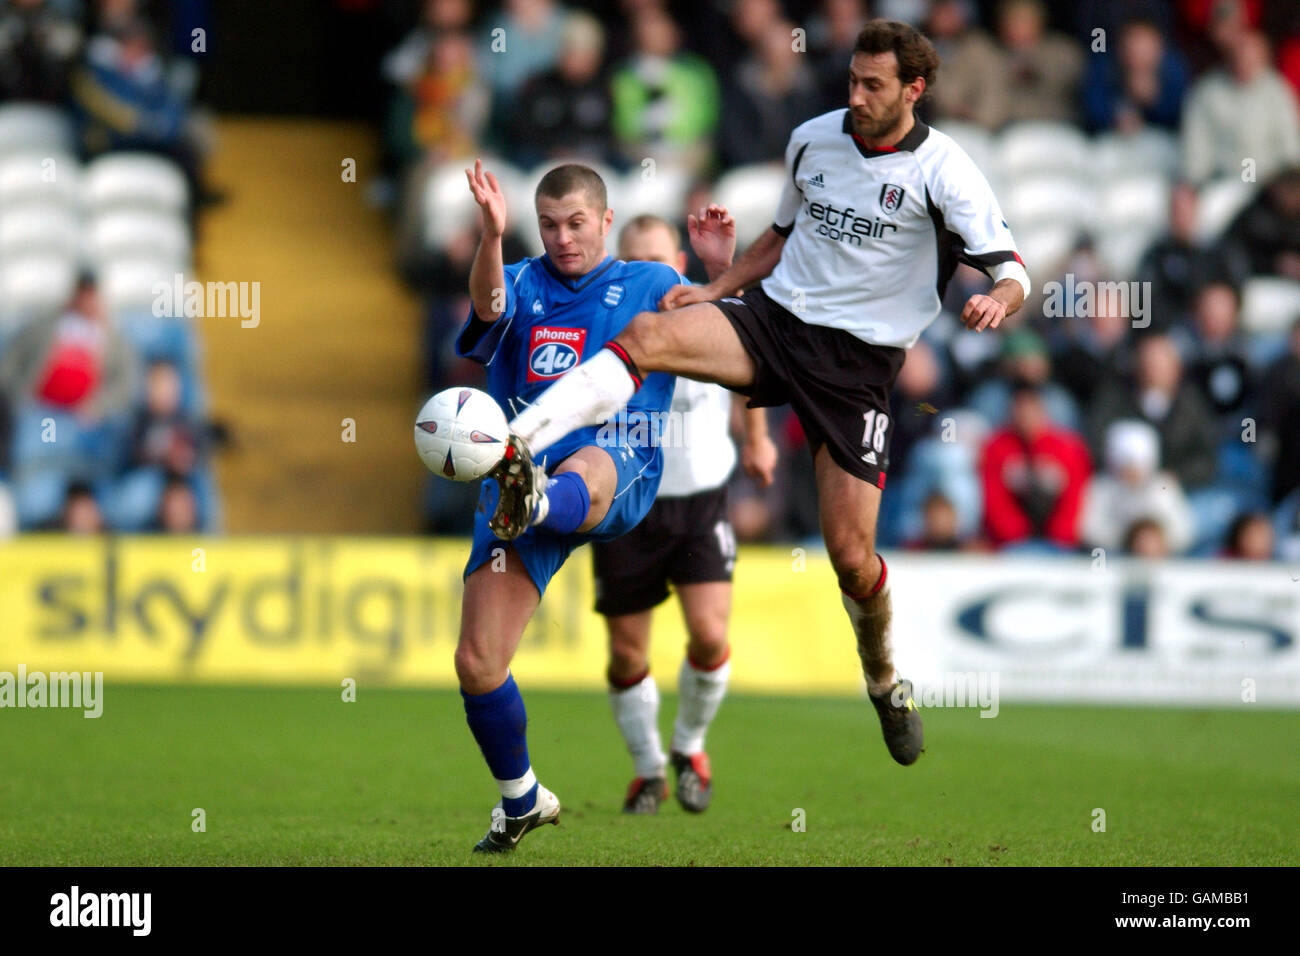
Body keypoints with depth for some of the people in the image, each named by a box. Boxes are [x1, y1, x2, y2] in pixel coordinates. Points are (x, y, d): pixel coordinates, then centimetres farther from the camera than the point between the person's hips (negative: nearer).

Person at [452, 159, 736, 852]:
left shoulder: (653, 285, 14)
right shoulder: (521, 285, 13)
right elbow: (490, 304, -12)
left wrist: (720, 271, -11)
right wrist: (492, 236, -34)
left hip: (621, 478, -2)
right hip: (520, 471, 2)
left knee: (586, 470, -42)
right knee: (477, 662, -4)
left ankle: (532, 503, -79)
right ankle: (521, 802, 18)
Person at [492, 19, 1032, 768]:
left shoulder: (941, 170, -8)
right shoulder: (813, 139, 7)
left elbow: (1013, 270, -12)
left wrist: (998, 300, -35)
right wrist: (715, 289, 10)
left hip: (858, 362, -3)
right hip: (774, 318, 3)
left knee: (851, 554, -6)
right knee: (647, 333, -28)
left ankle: (889, 684, 25)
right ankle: (508, 450, -43)